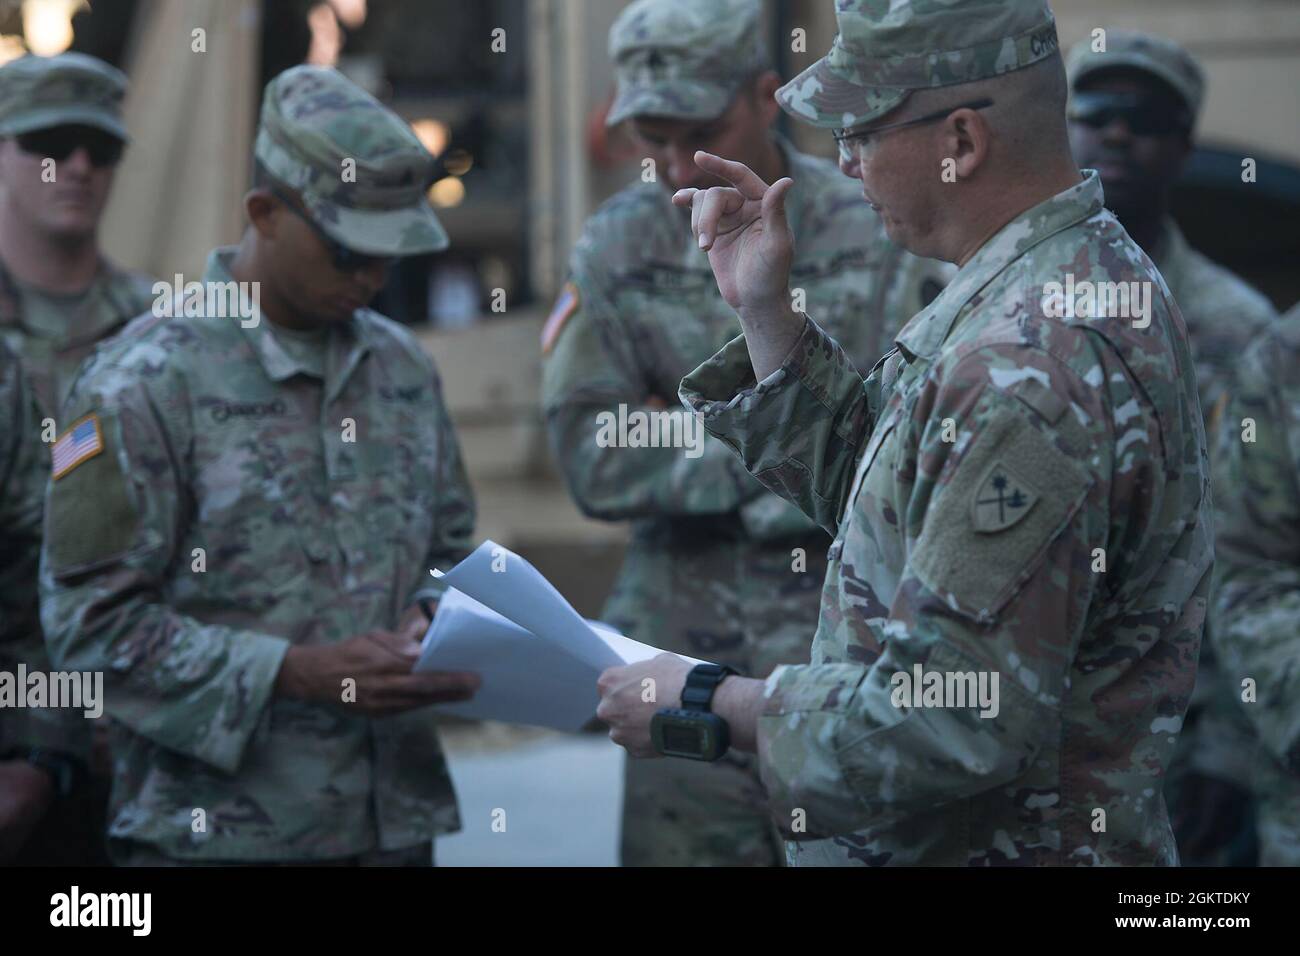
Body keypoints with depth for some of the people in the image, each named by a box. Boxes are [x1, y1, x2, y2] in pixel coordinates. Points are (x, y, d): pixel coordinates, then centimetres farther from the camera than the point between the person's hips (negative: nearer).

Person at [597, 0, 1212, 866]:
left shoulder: (1029, 371, -27)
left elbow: (956, 720, -29)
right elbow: (863, 489, 18)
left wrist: (707, 707, -18)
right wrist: (762, 309, 10)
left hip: (1003, 843, -9)